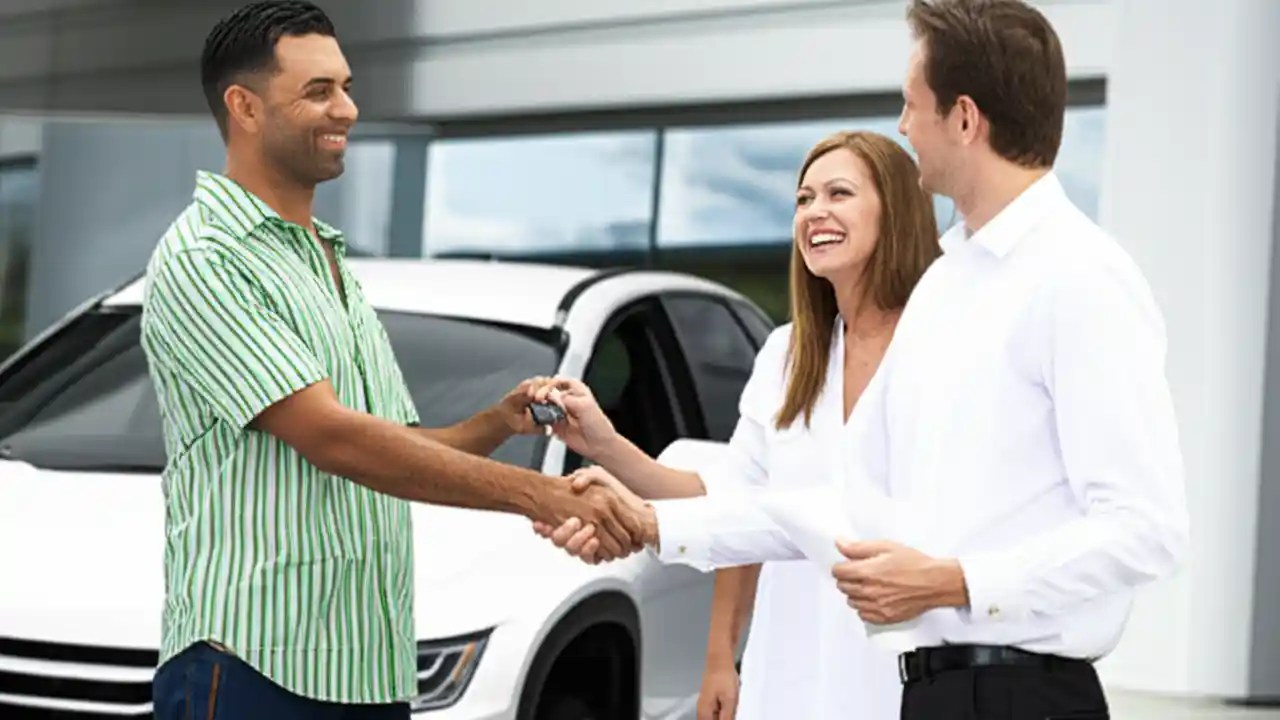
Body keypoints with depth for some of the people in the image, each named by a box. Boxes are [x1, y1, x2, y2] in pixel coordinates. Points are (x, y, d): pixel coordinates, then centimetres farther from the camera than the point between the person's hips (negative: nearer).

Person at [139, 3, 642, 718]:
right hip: (253, 662, -8)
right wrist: (535, 493, -22)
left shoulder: (333, 262, 19)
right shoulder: (202, 261, -9)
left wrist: (497, 424, 0)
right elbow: (330, 438, -19)